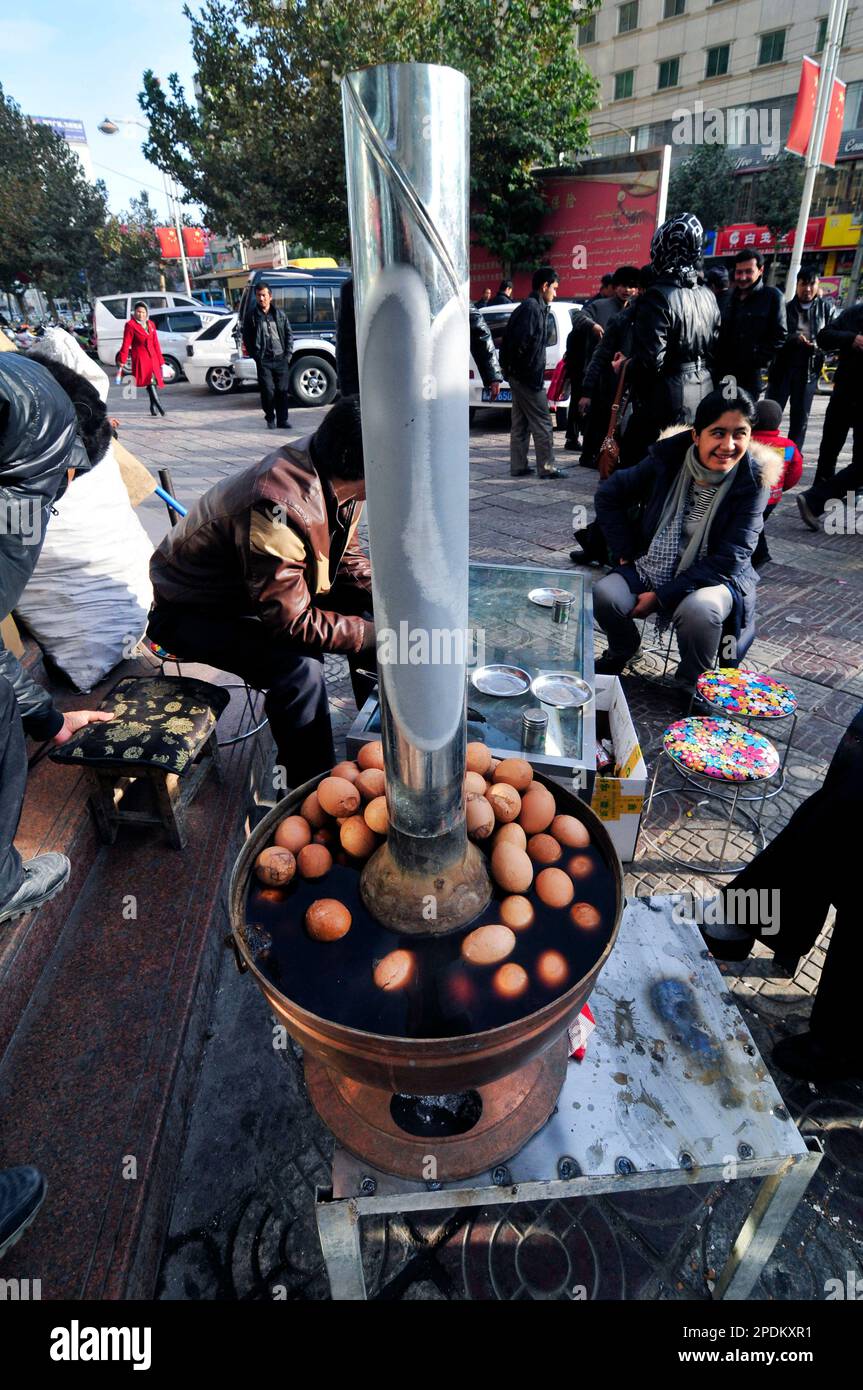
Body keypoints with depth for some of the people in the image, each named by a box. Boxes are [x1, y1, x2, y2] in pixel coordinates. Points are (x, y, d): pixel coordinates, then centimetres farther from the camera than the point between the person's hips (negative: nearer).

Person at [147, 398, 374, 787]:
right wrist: (373, 634, -28)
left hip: (267, 590, 9)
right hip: (192, 611, -8)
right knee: (299, 668, -33)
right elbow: (292, 622, -33)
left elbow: (344, 559, 4)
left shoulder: (336, 478, -10)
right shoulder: (278, 507, -37)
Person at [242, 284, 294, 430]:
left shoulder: (280, 314, 10)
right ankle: (270, 418, 11)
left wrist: (288, 354, 3)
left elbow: (289, 334, 13)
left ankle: (282, 420, 9)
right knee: (268, 390, -6)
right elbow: (246, 338, 5)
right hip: (263, 360, -2)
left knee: (282, 390, 1)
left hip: (281, 358, 2)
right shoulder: (251, 315, 3)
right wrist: (256, 356, -3)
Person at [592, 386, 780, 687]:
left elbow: (730, 559, -16)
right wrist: (625, 553, -3)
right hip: (651, 568, 3)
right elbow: (608, 494, 4)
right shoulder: (667, 459, -8)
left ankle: (691, 686, -4)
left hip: (715, 578, -2)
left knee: (698, 610, -36)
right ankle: (622, 650, 10)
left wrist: (662, 596, -22)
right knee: (604, 595, -25)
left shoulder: (753, 482, -13)